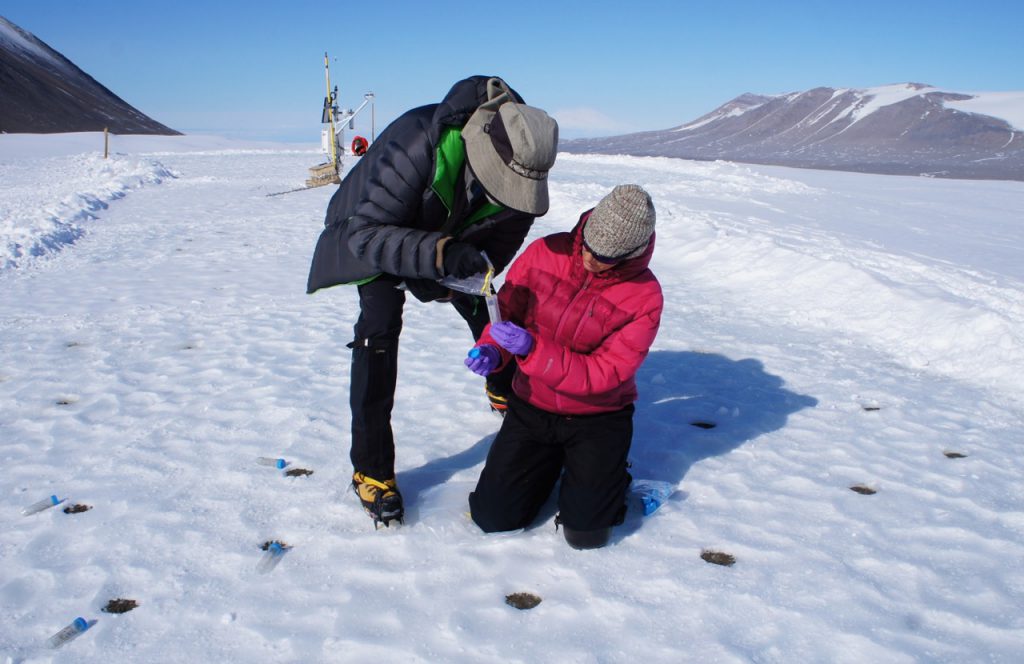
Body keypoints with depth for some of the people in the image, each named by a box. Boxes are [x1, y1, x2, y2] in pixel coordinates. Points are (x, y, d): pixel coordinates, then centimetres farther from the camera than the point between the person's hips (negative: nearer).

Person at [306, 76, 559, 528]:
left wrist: (439, 282, -32)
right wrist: (439, 254, -56)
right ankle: (371, 470, -12)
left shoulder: (519, 169, -27)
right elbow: (365, 234, -40)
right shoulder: (416, 144, -44)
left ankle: (505, 392, 43)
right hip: (375, 232, -5)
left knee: (488, 311, 9)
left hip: (454, 238, 5)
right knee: (379, 328, -20)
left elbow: (502, 243, -14)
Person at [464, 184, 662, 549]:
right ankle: (550, 465, 29)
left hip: (597, 418, -2)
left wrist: (532, 349, -34)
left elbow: (604, 374, -22)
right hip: (532, 407, 3)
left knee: (586, 532, -8)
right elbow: (507, 311, 0)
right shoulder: (545, 252, -12)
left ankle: (606, 472, 24)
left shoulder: (644, 297, -19)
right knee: (493, 517, 0)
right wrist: (492, 351, -23)